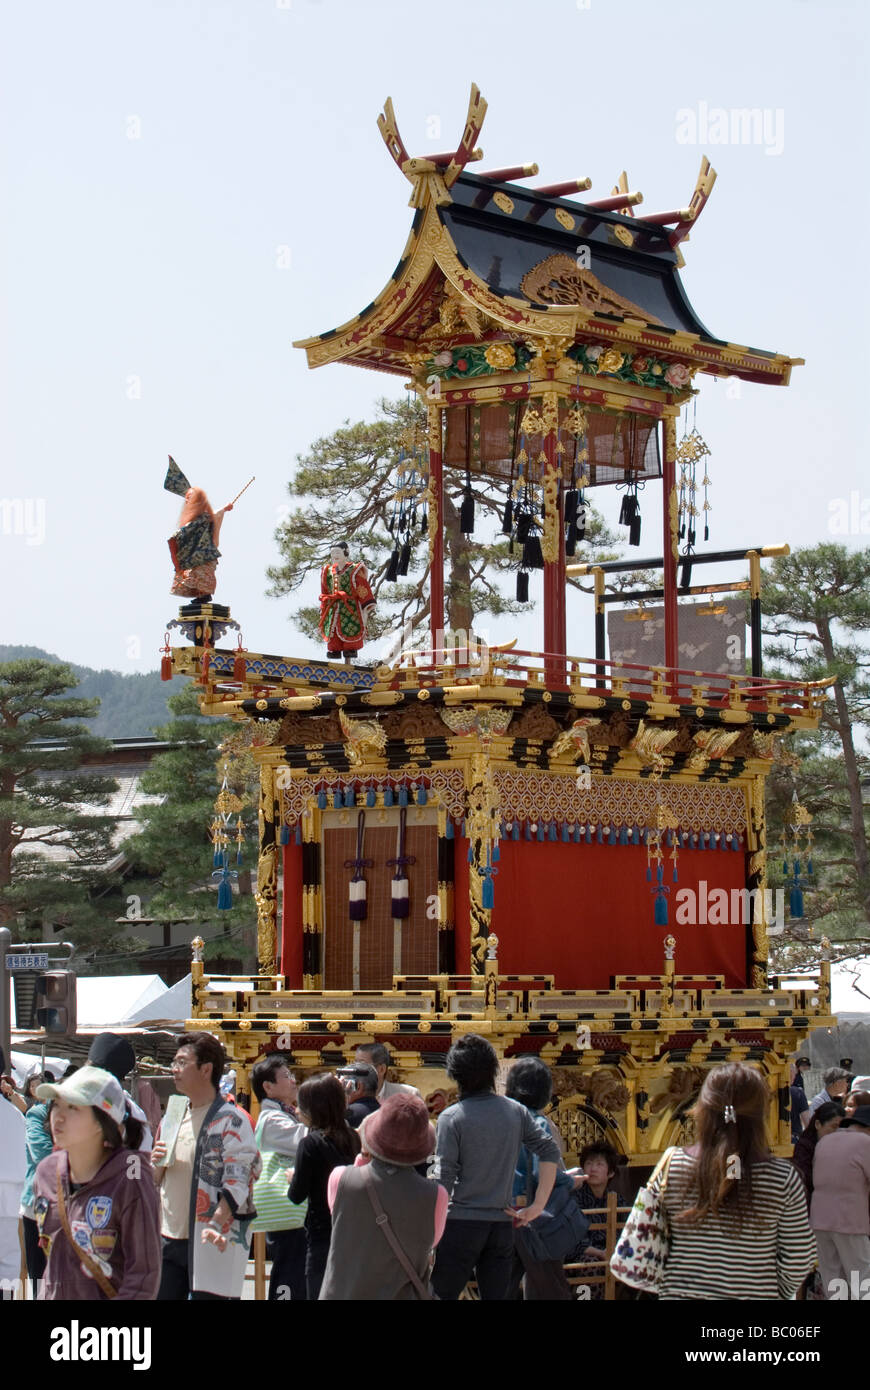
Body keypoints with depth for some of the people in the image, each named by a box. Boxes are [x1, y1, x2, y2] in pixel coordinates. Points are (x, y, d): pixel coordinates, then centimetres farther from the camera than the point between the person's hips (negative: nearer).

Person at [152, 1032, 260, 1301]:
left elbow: (240, 1178, -16)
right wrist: (157, 1165, 1)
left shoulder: (230, 1120, -8)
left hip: (212, 1242, -7)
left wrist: (217, 1224, -29)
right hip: (169, 1238, 7)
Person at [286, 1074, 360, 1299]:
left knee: (318, 1295, 0)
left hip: (322, 1234, -6)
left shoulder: (311, 1143, -14)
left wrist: (292, 1178, 10)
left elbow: (297, 1195, -12)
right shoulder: (352, 1138, 3)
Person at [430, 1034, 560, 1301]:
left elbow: (443, 1179, -11)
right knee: (497, 1295, 9)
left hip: (461, 1221, -4)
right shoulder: (515, 1111, 5)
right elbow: (550, 1151, 0)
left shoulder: (451, 1118, -7)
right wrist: (537, 1207, 3)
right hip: (502, 1222, 4)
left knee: (442, 1294, 1)